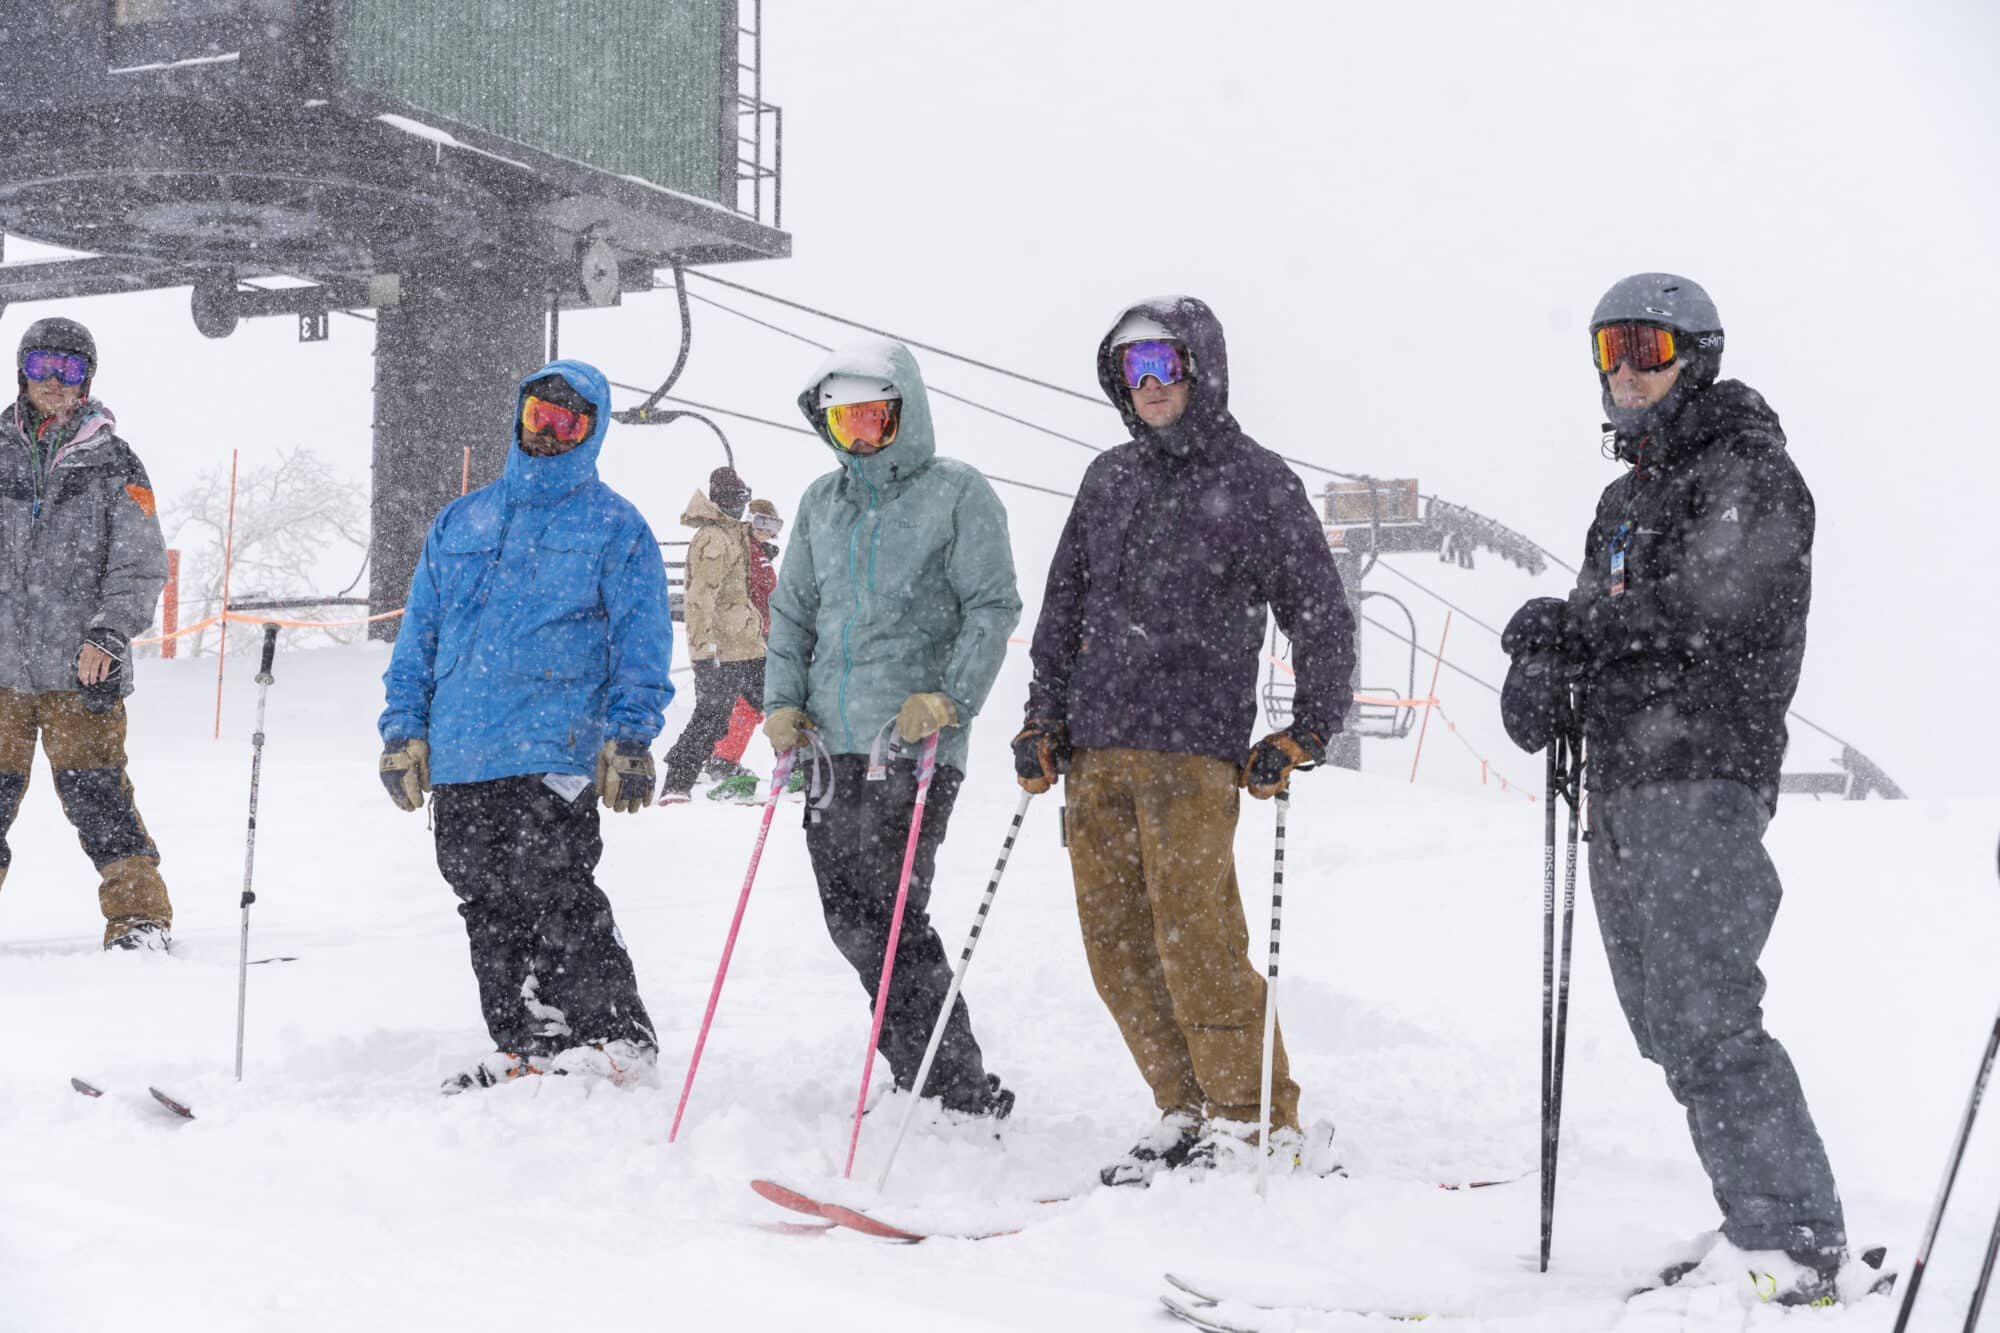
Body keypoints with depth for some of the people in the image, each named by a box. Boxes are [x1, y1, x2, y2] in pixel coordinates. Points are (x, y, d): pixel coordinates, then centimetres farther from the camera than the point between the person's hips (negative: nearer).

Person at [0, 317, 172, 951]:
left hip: (79, 666, -3)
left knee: (95, 792, -7)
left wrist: (108, 634, -12)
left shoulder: (114, 463, 3)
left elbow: (142, 566, 0)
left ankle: (140, 915, 0)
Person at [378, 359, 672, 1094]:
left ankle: (616, 1033, -4)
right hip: (459, 758, 6)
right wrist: (404, 728, 12)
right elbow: (419, 633, 21)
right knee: (488, 908, 7)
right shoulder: (460, 522, 19)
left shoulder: (615, 528, 5)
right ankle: (523, 1046, 15)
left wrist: (629, 737, -10)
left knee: (554, 891, -13)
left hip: (554, 755, -6)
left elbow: (642, 642, 0)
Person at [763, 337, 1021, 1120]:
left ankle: (959, 1094, -5)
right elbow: (792, 608, 21)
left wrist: (948, 696, -17)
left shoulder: (957, 494, 0)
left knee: (888, 913, -13)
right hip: (830, 741, 6)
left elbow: (993, 607, -5)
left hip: (915, 741, -6)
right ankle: (926, 1075, 19)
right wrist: (783, 699, 6)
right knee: (848, 917, 5)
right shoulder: (822, 502, 18)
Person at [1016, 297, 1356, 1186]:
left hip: (1194, 750, -6)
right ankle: (1189, 1113, 13)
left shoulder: (1255, 481, 1)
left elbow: (1321, 616, 1)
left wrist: (1303, 737, -5)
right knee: (1117, 947, 4)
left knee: (1196, 942, -11)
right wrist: (1044, 719, 16)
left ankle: (1259, 1123, 0)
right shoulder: (1108, 480, 17)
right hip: (1096, 751, 6)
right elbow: (1063, 606, 23)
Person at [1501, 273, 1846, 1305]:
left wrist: (1568, 624, -12)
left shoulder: (1747, 474, -3)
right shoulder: (1627, 496, 23)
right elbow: (1600, 623, 18)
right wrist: (1542, 667, -4)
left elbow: (1719, 605, -17)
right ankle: (1763, 1224, 14)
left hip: (1704, 775, -9)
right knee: (1670, 1026, 7)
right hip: (1621, 786, 9)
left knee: (1705, 1024, -13)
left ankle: (1796, 1241, -6)